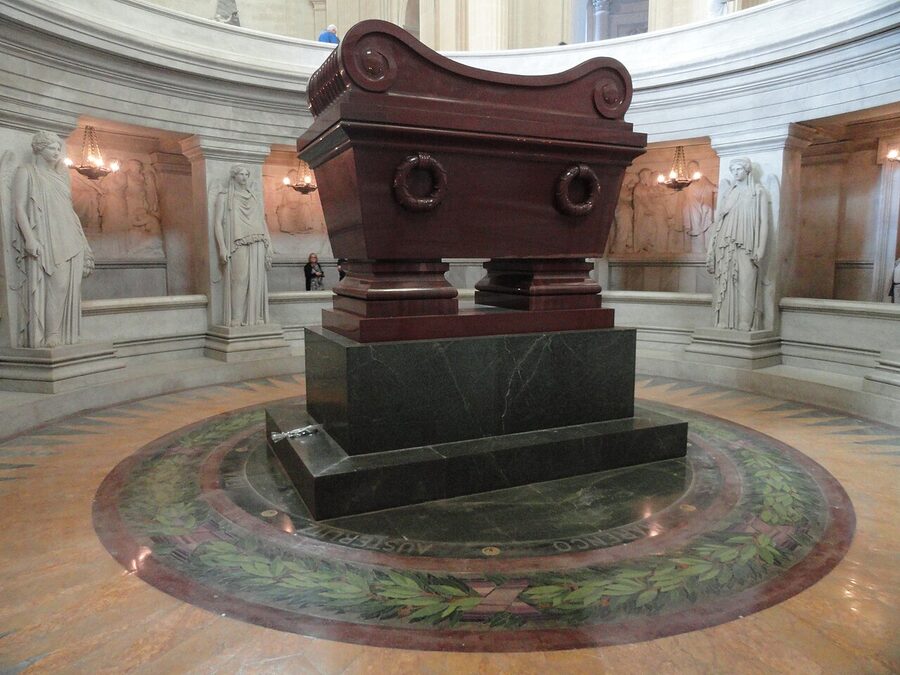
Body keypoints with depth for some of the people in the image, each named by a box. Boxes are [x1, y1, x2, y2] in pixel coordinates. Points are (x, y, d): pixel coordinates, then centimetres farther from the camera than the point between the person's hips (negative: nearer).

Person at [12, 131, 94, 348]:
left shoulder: (59, 175, 23)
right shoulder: (26, 172, 5)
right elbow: (19, 207, -5)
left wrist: (81, 241, 14)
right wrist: (30, 238, -18)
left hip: (68, 240, 6)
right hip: (44, 240, -6)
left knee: (68, 286, -1)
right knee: (52, 285, -13)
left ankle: (62, 335, 2)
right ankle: (47, 336, -10)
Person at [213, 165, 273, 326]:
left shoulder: (254, 198, 21)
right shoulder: (224, 196, 8)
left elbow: (263, 223, 19)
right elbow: (217, 222, 0)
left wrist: (268, 245, 8)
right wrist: (222, 247, -11)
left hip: (256, 245, 5)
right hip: (237, 245, -4)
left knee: (256, 281, -1)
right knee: (239, 280, -12)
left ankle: (256, 317, 2)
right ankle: (237, 320, -11)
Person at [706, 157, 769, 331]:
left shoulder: (758, 192, 10)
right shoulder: (727, 193, 20)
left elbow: (764, 221, 2)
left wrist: (760, 249, -10)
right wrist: (711, 250, 6)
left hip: (745, 246, -3)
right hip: (725, 247, 3)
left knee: (745, 285, -10)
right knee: (724, 287, -3)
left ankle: (744, 327, -11)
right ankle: (724, 325, -2)